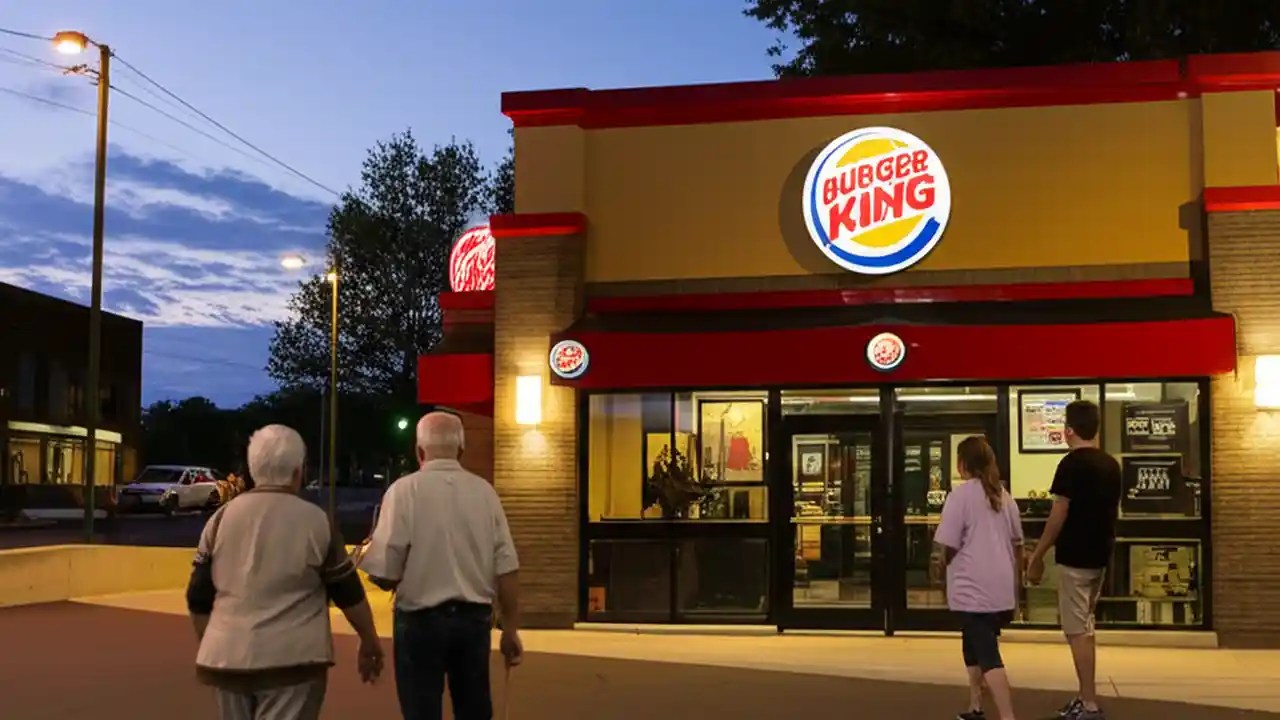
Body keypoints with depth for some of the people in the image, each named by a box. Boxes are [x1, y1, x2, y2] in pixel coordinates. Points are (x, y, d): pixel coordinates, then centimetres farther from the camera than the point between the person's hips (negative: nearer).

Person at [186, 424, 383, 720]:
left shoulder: (221, 519, 4)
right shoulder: (314, 521, -5)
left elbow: (198, 598, 8)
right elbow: (348, 593, 1)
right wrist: (370, 643, 14)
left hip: (228, 657, 4)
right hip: (291, 659, -4)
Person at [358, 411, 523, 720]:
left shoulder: (405, 490, -9)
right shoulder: (484, 491, 0)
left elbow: (384, 573, -13)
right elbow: (507, 569, -2)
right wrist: (511, 629, 8)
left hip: (421, 621, -3)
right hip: (475, 618, 3)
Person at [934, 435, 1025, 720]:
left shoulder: (960, 495, -9)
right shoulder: (1004, 496, 12)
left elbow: (947, 547, -13)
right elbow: (1017, 544, 18)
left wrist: (945, 560, 10)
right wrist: (1015, 586, 26)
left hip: (972, 590, -7)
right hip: (1002, 590, 7)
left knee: (988, 656, -10)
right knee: (975, 646, 23)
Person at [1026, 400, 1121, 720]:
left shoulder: (1072, 464, -15)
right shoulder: (1112, 465, 8)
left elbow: (1059, 515, -16)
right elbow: (1114, 511, 15)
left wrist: (1037, 556, -8)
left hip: (1075, 556, -8)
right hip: (1100, 555, 8)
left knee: (1076, 631, -4)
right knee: (1084, 627, 17)